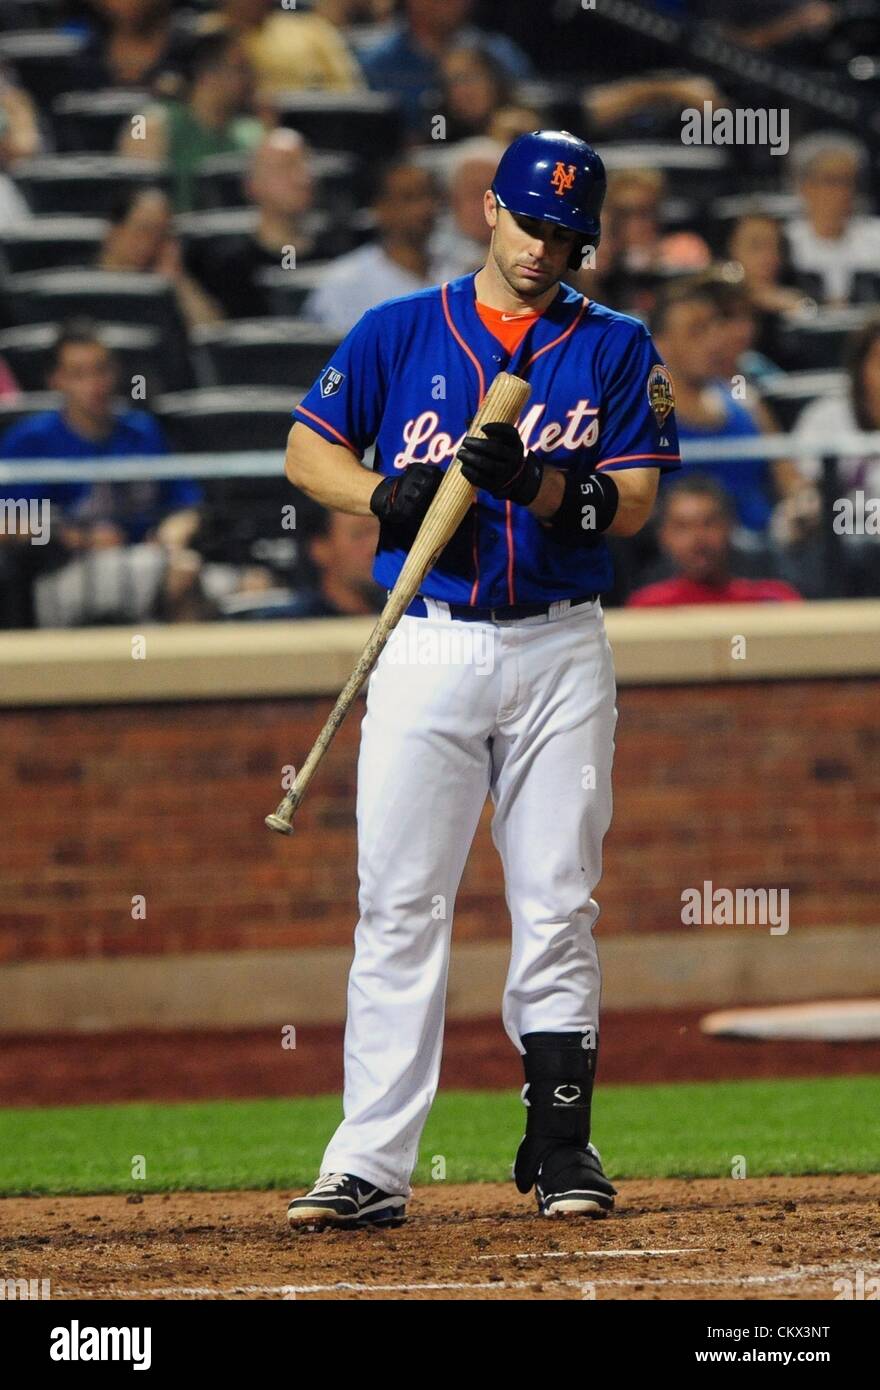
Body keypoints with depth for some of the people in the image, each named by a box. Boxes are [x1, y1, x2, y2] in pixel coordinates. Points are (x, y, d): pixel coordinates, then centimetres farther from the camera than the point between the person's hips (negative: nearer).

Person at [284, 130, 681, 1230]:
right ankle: (369, 1167, -7)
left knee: (557, 903, 2)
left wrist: (530, 481, -20)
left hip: (560, 653, 1)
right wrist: (385, 495, -10)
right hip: (427, 644, 0)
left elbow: (631, 504, -2)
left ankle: (560, 1142, 10)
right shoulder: (398, 333, 7)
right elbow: (310, 449, 10)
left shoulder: (616, 349, 7)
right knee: (399, 907, -5)